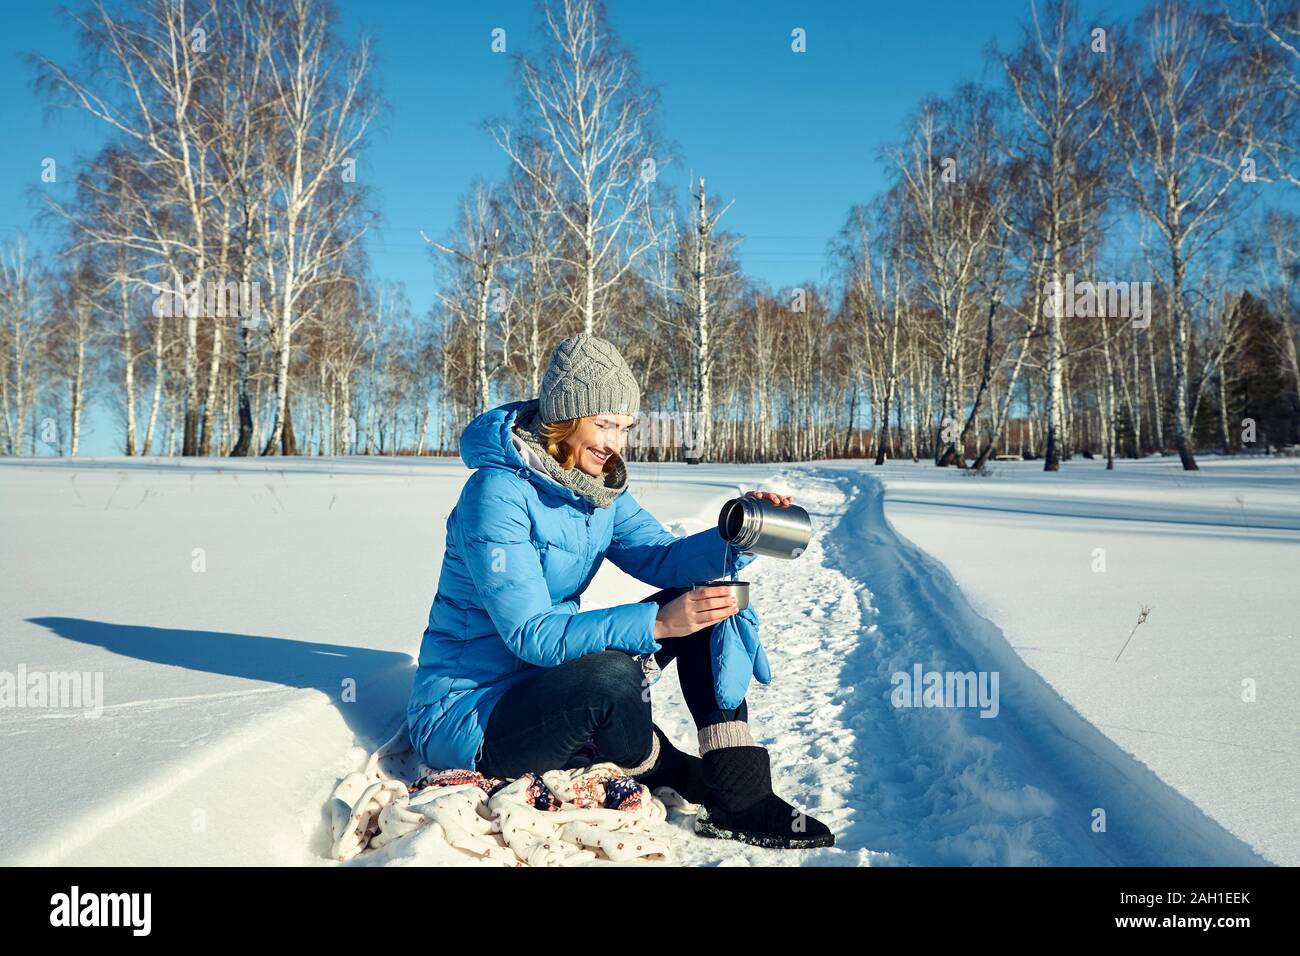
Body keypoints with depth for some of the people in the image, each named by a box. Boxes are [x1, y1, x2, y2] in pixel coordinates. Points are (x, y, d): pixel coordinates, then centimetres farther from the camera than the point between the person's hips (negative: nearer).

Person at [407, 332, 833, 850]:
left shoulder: (598, 486, 3)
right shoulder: (497, 494, -23)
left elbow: (660, 555, -7)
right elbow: (531, 634, -28)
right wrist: (656, 623, -37)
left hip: (548, 679, 8)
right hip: (467, 715, -8)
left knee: (700, 600, -3)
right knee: (609, 678, -37)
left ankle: (741, 797, -6)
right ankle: (684, 781, -3)